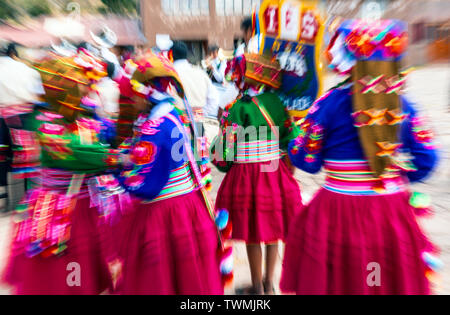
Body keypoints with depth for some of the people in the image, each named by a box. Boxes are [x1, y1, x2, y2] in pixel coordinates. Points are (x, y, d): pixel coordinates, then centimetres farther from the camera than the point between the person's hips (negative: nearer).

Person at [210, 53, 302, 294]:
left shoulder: (237, 108, -12)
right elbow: (292, 135, 6)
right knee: (273, 229, 18)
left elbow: (223, 149, -12)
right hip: (275, 173, 5)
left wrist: (225, 166, 7)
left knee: (252, 234, 11)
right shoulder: (276, 101, 2)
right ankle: (269, 283, 35)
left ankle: (257, 287, 29)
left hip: (245, 175, -4)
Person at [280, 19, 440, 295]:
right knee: (393, 280, 26)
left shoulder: (330, 103, -12)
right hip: (393, 212, 4)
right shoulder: (403, 105, -1)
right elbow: (424, 161, 4)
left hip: (337, 213, -3)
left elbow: (307, 161, -7)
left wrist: (297, 139, 12)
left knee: (332, 279, 19)